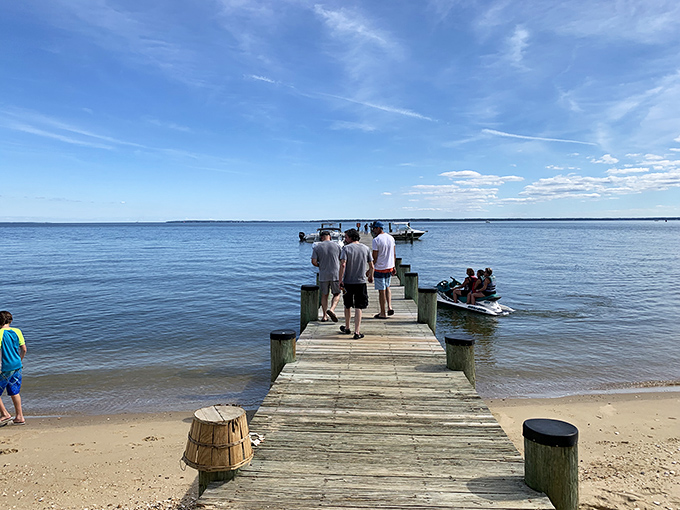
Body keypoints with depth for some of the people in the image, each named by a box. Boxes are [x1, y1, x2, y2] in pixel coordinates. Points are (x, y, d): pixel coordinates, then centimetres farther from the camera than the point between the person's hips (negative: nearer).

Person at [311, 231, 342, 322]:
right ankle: (332, 309, -14)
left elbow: (314, 262, -6)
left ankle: (324, 316, 14)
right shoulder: (336, 246, 0)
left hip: (323, 275, 1)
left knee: (324, 295, 13)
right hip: (335, 274, -1)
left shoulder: (316, 247, -1)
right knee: (336, 294, 11)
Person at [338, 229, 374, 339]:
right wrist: (370, 276, 24)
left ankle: (347, 328, 32)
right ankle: (357, 332, -4)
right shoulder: (366, 248, 4)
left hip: (348, 282, -1)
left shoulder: (346, 248, -6)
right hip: (361, 282, 1)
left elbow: (343, 265, -17)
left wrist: (340, 280, -14)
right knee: (359, 307, 3)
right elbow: (371, 266, 5)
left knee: (347, 306, 17)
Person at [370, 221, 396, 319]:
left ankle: (383, 313, 8)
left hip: (380, 268, -7)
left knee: (381, 291, 1)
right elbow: (394, 254, 10)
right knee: (387, 287, 23)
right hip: (390, 267, 7)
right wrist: (394, 267, 18)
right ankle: (389, 307, 12)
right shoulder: (391, 238, 6)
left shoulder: (376, 240, -16)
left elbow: (374, 257, -15)